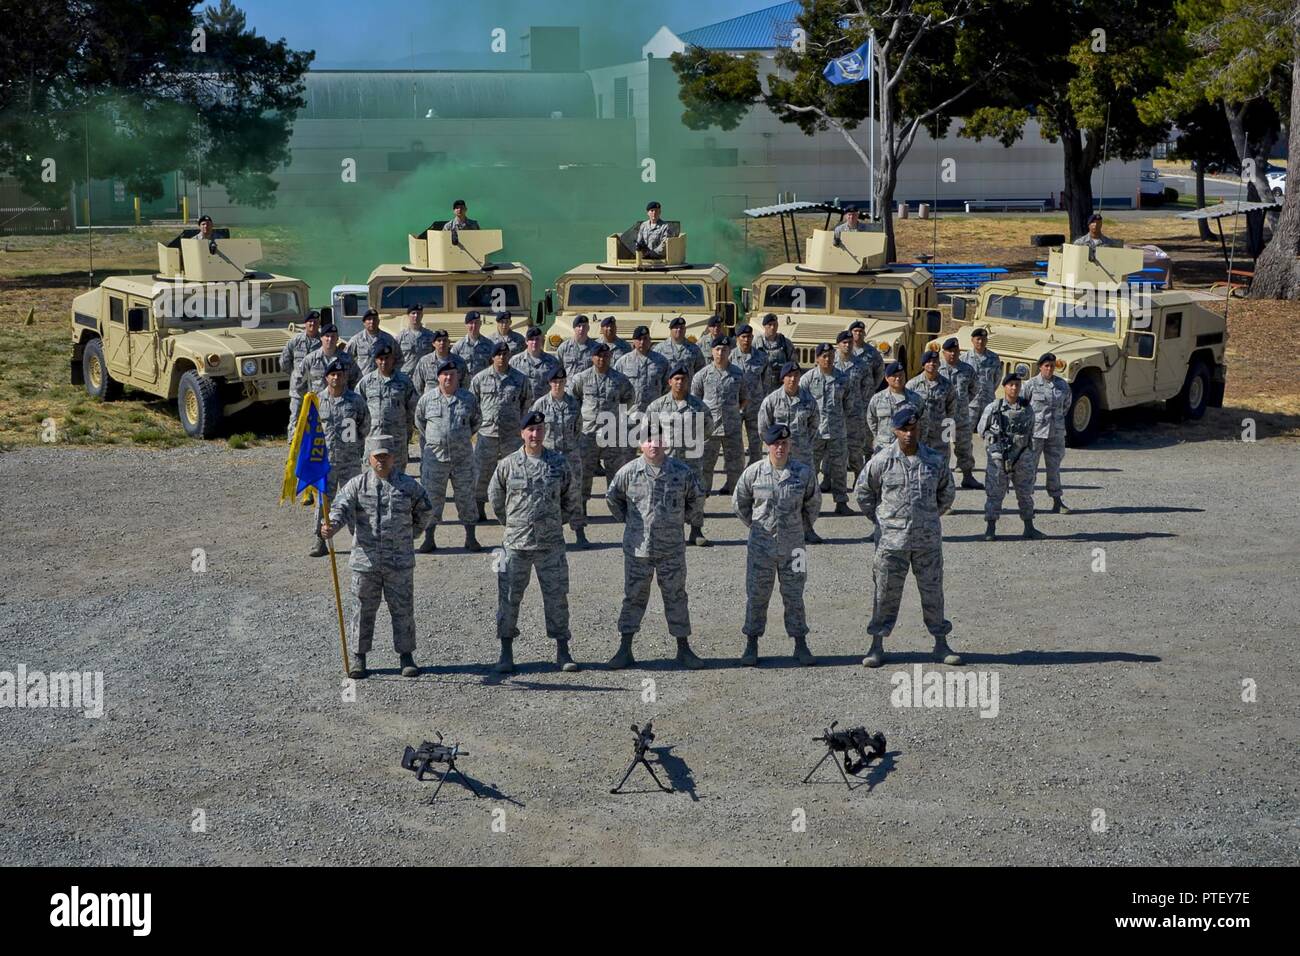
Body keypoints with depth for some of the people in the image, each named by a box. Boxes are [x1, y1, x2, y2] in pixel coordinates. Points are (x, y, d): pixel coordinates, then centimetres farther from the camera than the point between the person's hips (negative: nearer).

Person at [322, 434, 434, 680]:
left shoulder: (408, 485, 3)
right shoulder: (357, 484, 1)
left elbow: (425, 510, 18)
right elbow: (341, 507, -13)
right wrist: (331, 526, -33)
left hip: (400, 561, 0)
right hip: (365, 560, 0)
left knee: (403, 609, 5)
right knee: (363, 610, 6)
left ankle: (406, 656, 16)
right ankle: (358, 658, 15)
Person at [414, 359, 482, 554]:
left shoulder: (468, 398, 2)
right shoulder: (427, 399, 1)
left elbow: (477, 421, 17)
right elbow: (419, 422, 15)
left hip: (463, 457, 0)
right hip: (435, 456, 0)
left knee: (466, 496, 6)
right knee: (432, 497, 2)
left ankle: (471, 538, 16)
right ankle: (429, 539, 10)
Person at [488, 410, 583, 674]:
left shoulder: (559, 463, 2)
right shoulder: (508, 464, -1)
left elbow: (570, 498, 15)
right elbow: (495, 496, 13)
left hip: (551, 543, 1)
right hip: (516, 544, -1)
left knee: (556, 596, 3)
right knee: (509, 597, 1)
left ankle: (562, 653, 12)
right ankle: (506, 654, 10)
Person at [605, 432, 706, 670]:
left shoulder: (681, 472, -2)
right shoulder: (628, 472, -4)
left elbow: (697, 497, 16)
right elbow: (612, 497, 13)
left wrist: (690, 519, 15)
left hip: (672, 549, 0)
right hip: (637, 549, 0)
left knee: (676, 598, 7)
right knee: (633, 597, 5)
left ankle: (684, 649, 15)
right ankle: (624, 650, 11)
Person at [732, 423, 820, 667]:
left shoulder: (804, 473, -4)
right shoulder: (753, 472, -6)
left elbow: (813, 503, 12)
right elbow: (739, 503, 8)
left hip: (793, 546, 0)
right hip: (761, 546, 0)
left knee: (794, 597, 8)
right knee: (756, 596, 5)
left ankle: (800, 646, 16)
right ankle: (751, 645, 15)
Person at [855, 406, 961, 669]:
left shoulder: (935, 460, 1)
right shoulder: (882, 460, -6)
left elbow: (947, 492, 17)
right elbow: (863, 491, 7)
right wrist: (879, 520, 6)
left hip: (928, 541, 2)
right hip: (891, 539, -2)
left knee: (933, 590, 8)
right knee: (886, 593, 4)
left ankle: (941, 644, 18)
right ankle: (877, 645, 13)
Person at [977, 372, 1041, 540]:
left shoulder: (1027, 409, 5)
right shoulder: (993, 408, -4)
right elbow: (982, 429, 7)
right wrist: (994, 440, 2)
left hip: (1022, 456, 3)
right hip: (999, 457, -3)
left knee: (1026, 492, 9)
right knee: (994, 493, -2)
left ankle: (1029, 528, 19)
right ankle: (990, 529, 5)